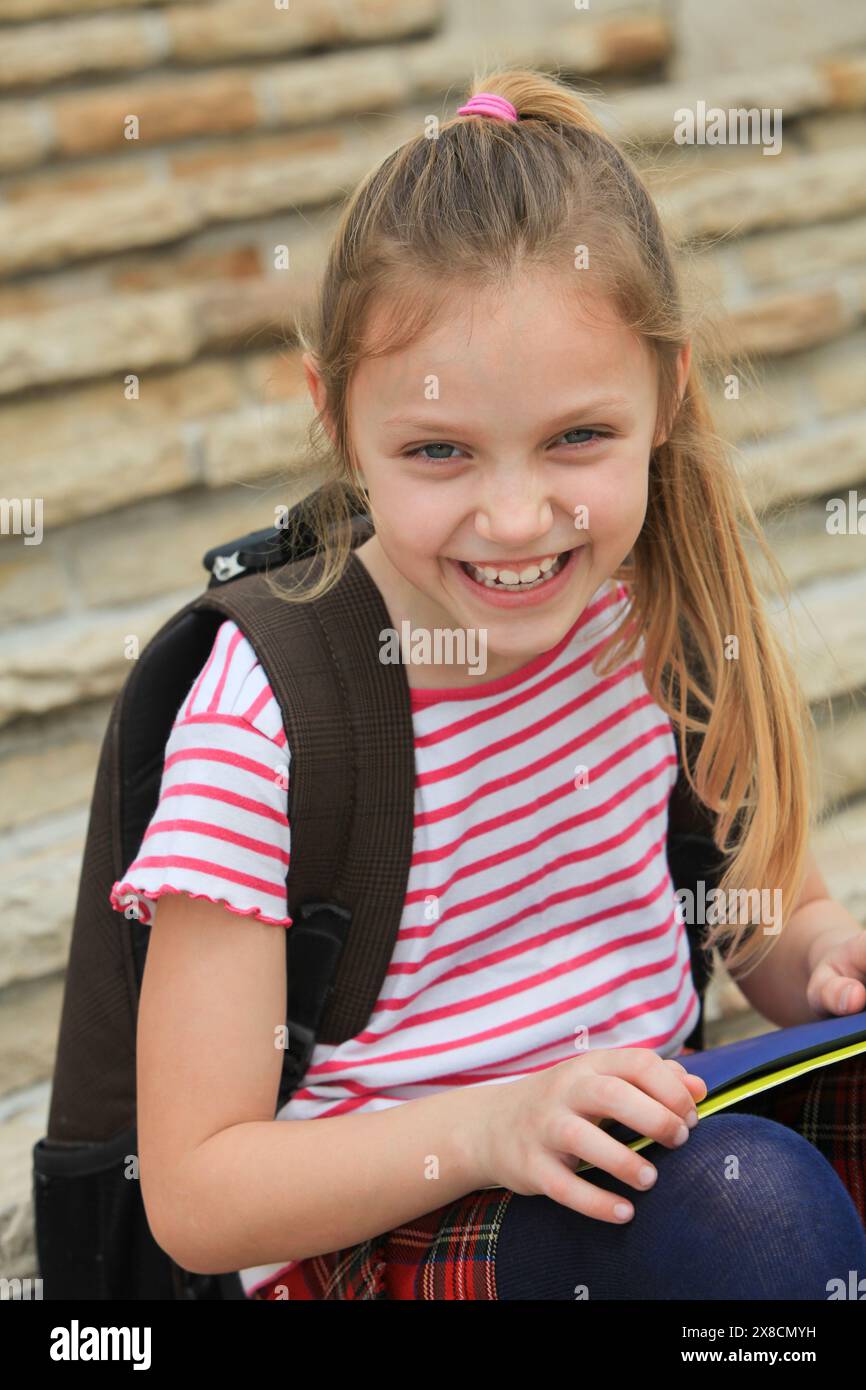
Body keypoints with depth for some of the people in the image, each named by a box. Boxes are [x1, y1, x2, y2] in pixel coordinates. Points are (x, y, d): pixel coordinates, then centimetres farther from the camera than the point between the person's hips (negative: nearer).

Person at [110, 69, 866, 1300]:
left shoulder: (662, 611, -3)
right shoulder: (265, 721, -18)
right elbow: (195, 1197, -15)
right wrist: (493, 1126, -29)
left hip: (637, 1140, 5)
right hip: (372, 1235, -5)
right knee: (747, 1203, -32)